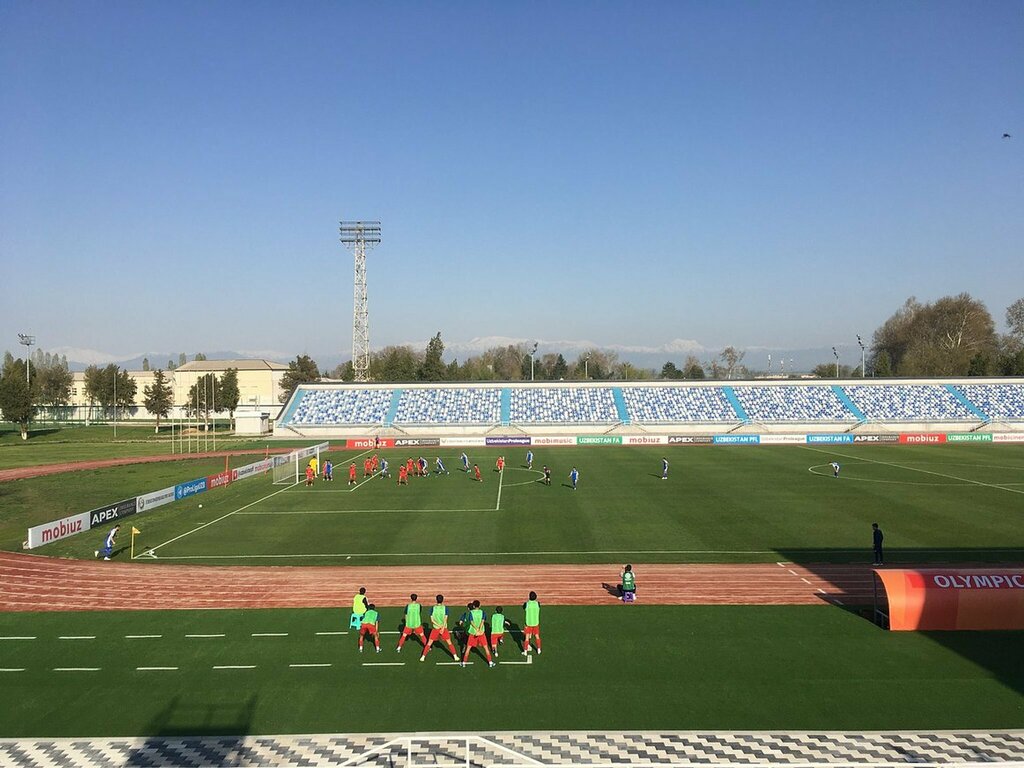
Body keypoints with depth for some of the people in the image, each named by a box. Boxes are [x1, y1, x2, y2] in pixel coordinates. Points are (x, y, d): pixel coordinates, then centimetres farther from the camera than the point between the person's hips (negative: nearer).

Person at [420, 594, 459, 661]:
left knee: (429, 643, 10)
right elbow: (445, 619, -12)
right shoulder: (445, 608, -6)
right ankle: (455, 656, 11)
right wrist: (443, 628, -14)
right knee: (449, 642, 11)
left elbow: (432, 619, -6)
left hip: (435, 628, 0)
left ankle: (423, 656, 9)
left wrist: (439, 626, -9)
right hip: (444, 628, 0)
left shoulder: (433, 608, -3)